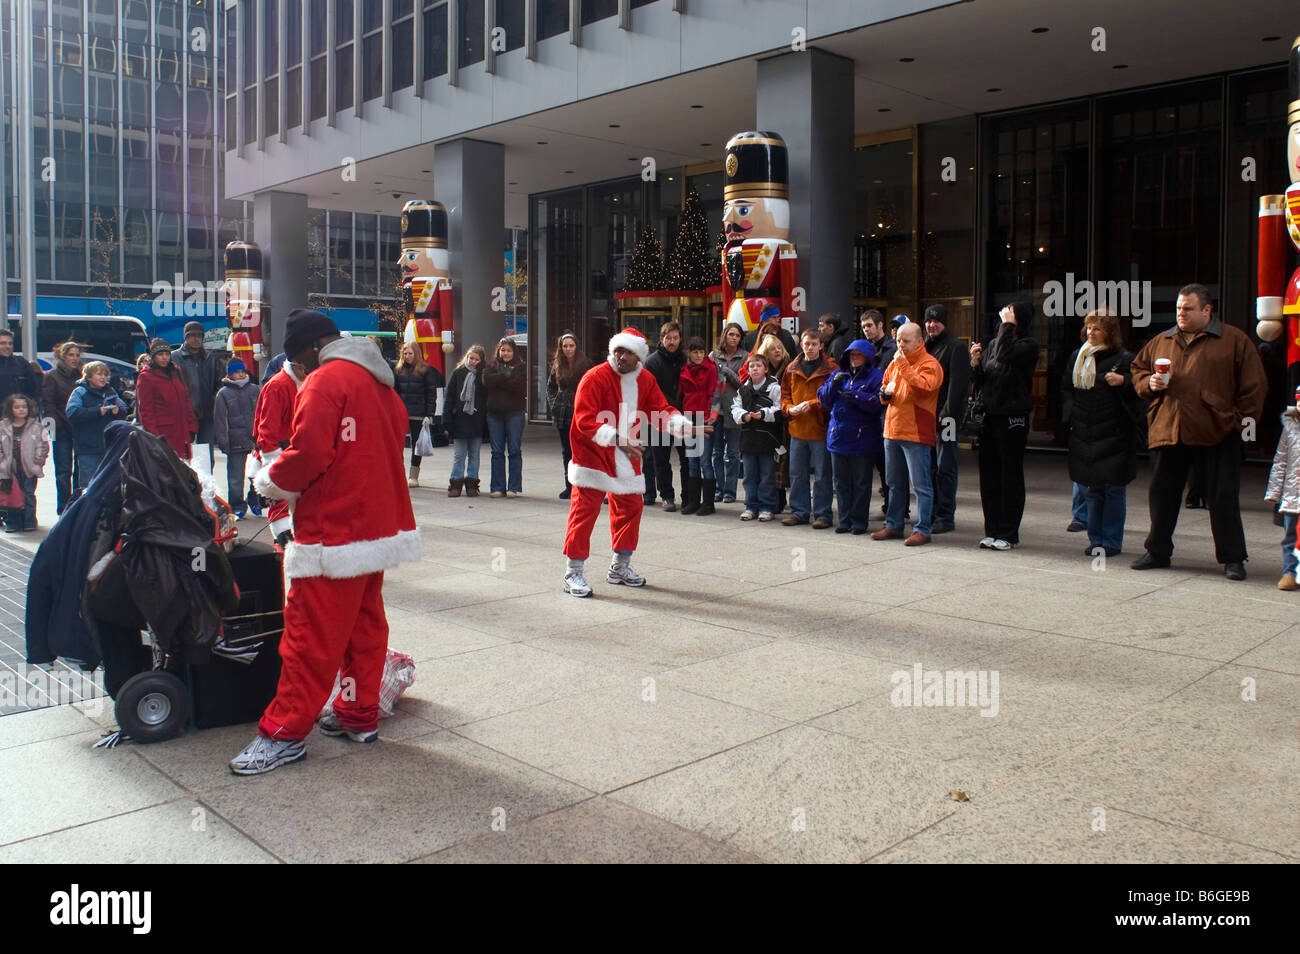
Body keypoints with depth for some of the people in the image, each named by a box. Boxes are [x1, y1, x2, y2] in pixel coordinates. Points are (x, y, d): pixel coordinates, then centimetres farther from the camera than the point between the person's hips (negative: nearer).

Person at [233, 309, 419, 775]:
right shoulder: (381, 382, 15)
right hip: (381, 523, 10)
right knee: (364, 623, 16)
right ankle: (359, 714, 26)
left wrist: (271, 479, -2)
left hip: (334, 532, -9)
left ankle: (284, 731, 6)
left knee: (312, 634, -2)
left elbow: (309, 454, -22)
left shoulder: (325, 381, -13)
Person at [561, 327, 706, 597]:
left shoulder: (645, 380, 4)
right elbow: (585, 420, -22)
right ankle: (573, 573, 1)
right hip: (593, 455, -7)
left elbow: (661, 410, 6)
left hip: (626, 457, 7)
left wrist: (683, 426, -14)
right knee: (584, 511, -7)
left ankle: (620, 567, 30)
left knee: (631, 507, 13)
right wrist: (617, 439, -32)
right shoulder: (596, 377, -16)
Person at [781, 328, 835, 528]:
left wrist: (811, 404, -17)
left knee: (822, 475, 2)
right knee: (797, 474, 11)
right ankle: (799, 511, 21)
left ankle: (822, 514, 10)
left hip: (820, 429, -5)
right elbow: (785, 394, 15)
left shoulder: (830, 369, -4)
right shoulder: (792, 369, 10)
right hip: (797, 429, 5)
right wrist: (790, 408, -5)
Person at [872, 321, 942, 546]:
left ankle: (922, 529, -1)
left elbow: (925, 387, -24)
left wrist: (904, 366, -21)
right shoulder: (894, 363, 16)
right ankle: (893, 525, 23)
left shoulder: (929, 364, -6)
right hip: (892, 430, 8)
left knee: (921, 484, -5)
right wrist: (885, 392, 3)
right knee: (894, 483, 14)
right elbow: (884, 387, 26)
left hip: (916, 434, -8)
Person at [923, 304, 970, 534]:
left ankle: (946, 516, 1)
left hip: (945, 415, -7)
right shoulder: (924, 346, 17)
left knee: (944, 467, -4)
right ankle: (931, 513, 18)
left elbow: (958, 383, -12)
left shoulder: (956, 348, -4)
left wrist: (946, 413, -18)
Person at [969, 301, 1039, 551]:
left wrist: (1006, 325, -13)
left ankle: (1009, 534, 6)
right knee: (988, 476, 9)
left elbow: (1003, 356, -24)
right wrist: (975, 363, -5)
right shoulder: (992, 344, 12)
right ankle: (992, 530, 18)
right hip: (989, 416, 6)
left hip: (1013, 417, -6)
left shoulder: (1028, 346, -5)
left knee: (1010, 476, 0)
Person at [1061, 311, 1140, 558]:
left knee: (1113, 489, 0)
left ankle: (1111, 541, 8)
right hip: (1083, 434, 5)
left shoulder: (1124, 358, -4)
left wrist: (1123, 382, -22)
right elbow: (1066, 389, 19)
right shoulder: (1077, 357, 12)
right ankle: (1096, 538, 20)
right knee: (1091, 488, 11)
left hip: (1114, 435, -5)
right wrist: (1070, 415, 7)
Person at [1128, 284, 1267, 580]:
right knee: (1162, 494, 10)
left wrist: (1242, 417, -4)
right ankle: (1158, 551, 23)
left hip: (1216, 433, -4)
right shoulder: (1161, 341, 14)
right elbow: (1137, 369, 22)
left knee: (1223, 498, 1)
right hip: (1167, 431, 4)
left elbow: (1254, 384, 1)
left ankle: (1232, 558, 12)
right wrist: (1149, 383, 1)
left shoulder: (1234, 340, 2)